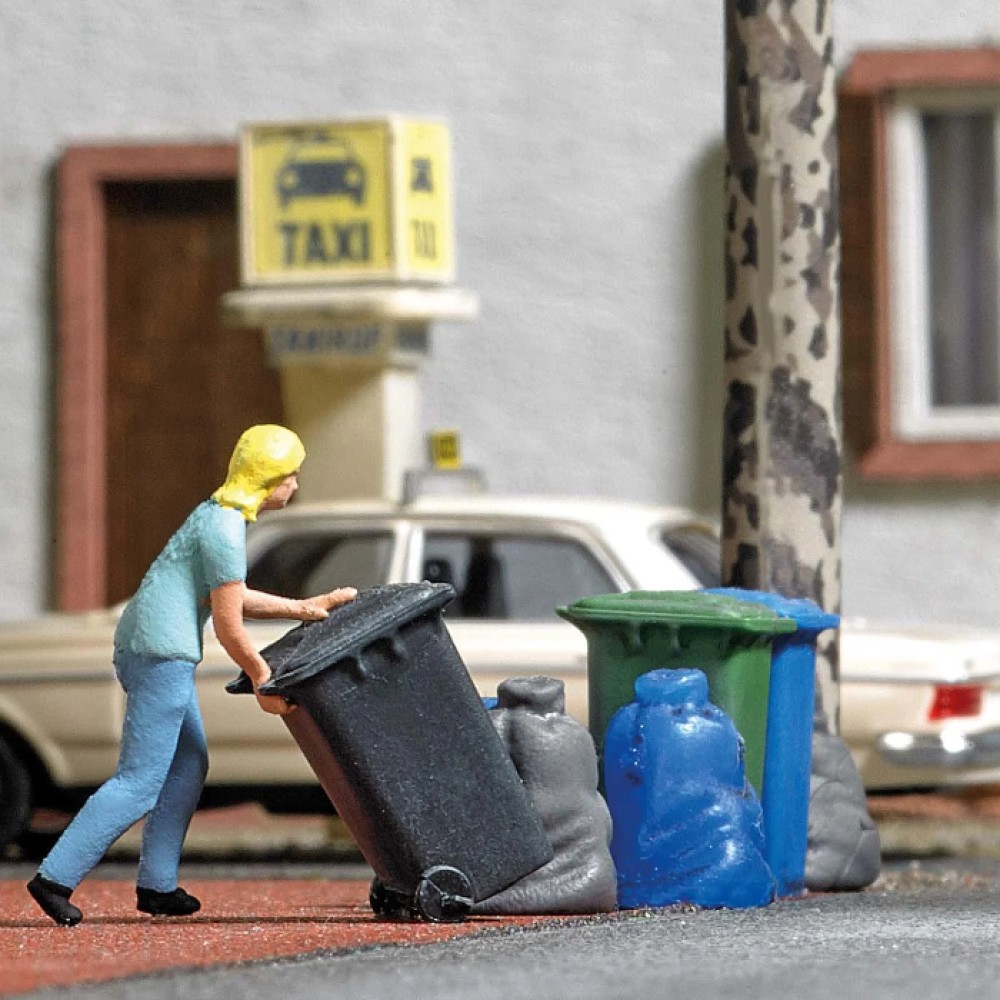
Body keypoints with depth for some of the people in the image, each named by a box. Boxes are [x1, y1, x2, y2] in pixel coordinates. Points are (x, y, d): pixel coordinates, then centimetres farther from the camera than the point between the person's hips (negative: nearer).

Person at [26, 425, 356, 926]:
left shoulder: (218, 514, 17)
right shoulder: (226, 531, -15)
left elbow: (235, 598, 27)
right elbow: (228, 625, -14)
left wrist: (305, 608, 25)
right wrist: (265, 682, -2)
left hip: (141, 647, 11)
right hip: (161, 652, -11)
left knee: (188, 765, 18)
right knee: (139, 781, -10)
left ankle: (157, 884, 18)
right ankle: (56, 876, -13)